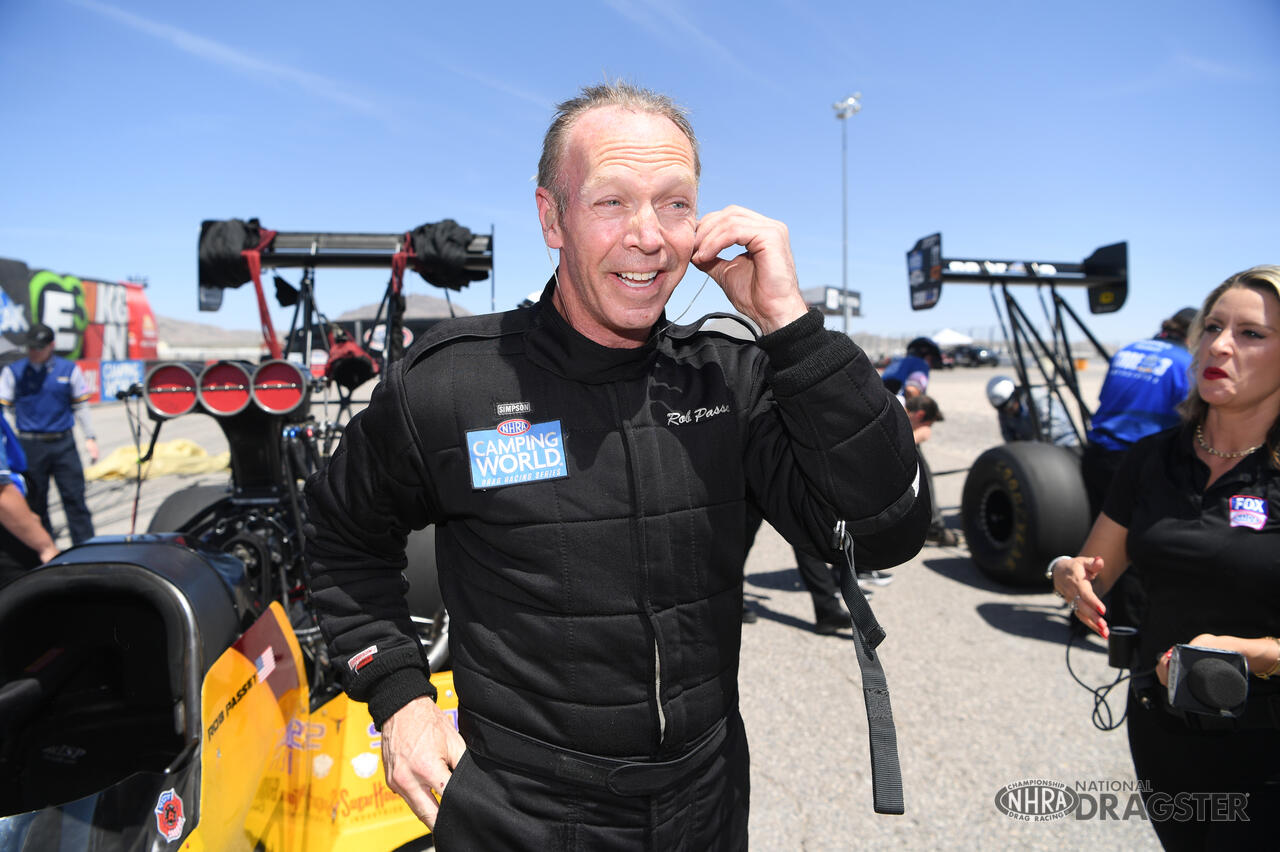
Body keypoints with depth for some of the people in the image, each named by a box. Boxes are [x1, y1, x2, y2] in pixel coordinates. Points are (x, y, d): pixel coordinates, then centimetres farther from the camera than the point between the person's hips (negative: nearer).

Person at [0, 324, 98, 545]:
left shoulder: (69, 369, 5)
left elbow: (81, 405, 10)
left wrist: (90, 438, 5)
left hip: (64, 444, 0)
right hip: (30, 446, 0)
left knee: (75, 497, -2)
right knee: (35, 501, 8)